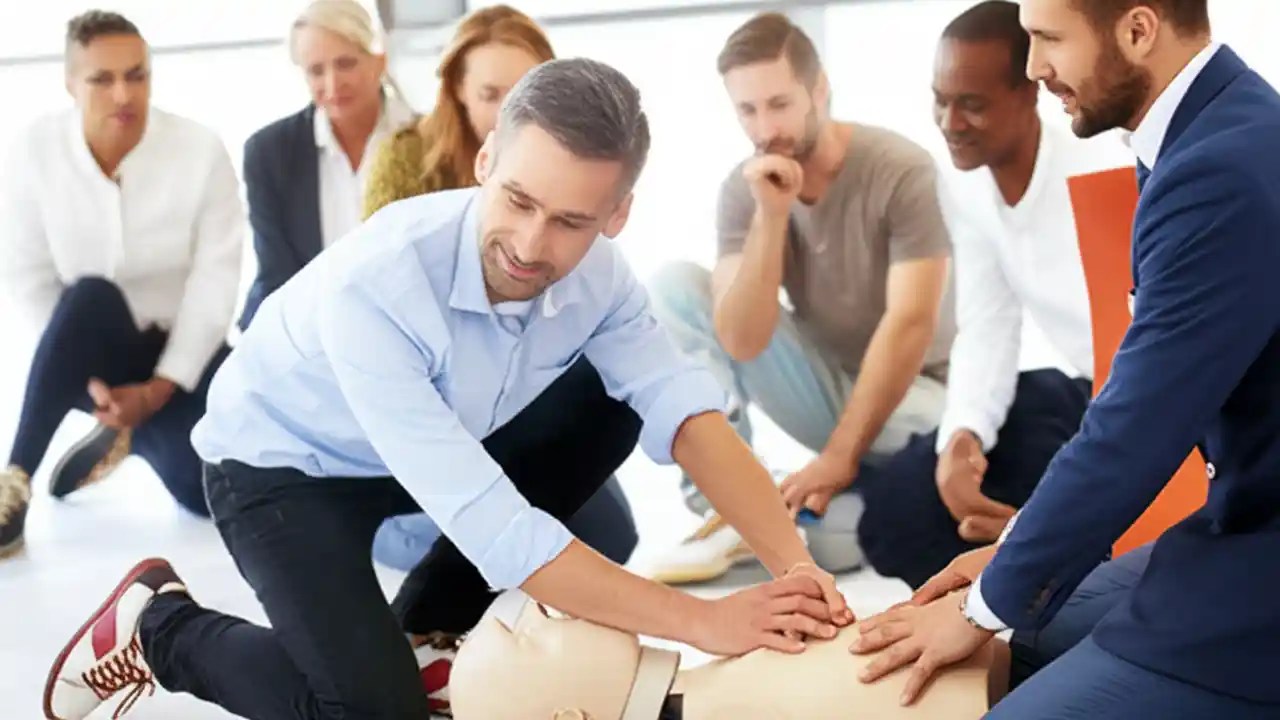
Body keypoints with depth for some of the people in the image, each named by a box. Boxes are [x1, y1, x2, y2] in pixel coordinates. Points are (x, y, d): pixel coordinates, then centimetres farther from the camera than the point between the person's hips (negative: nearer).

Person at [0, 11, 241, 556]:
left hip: (180, 348, 0)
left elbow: (216, 279, -15)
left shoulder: (201, 151, -16)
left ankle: (121, 436, 11)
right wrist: (86, 373, -19)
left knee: (209, 491, -23)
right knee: (89, 298, -37)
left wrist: (157, 389, -20)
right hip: (91, 348, 0)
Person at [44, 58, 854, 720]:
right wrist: (703, 622, -42)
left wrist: (794, 562, -42)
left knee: (611, 414, -11)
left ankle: (423, 626, 3)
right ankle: (162, 626, 5)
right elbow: (491, 527, -42)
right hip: (281, 462, -6)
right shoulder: (375, 286, -39)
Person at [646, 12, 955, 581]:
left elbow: (910, 325, -25)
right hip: (824, 386, 5)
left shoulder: (902, 172, -20)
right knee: (674, 286, -15)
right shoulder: (744, 189, -8)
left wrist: (840, 456, -28)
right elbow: (741, 342, -18)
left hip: (907, 391, -5)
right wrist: (771, 214, -29)